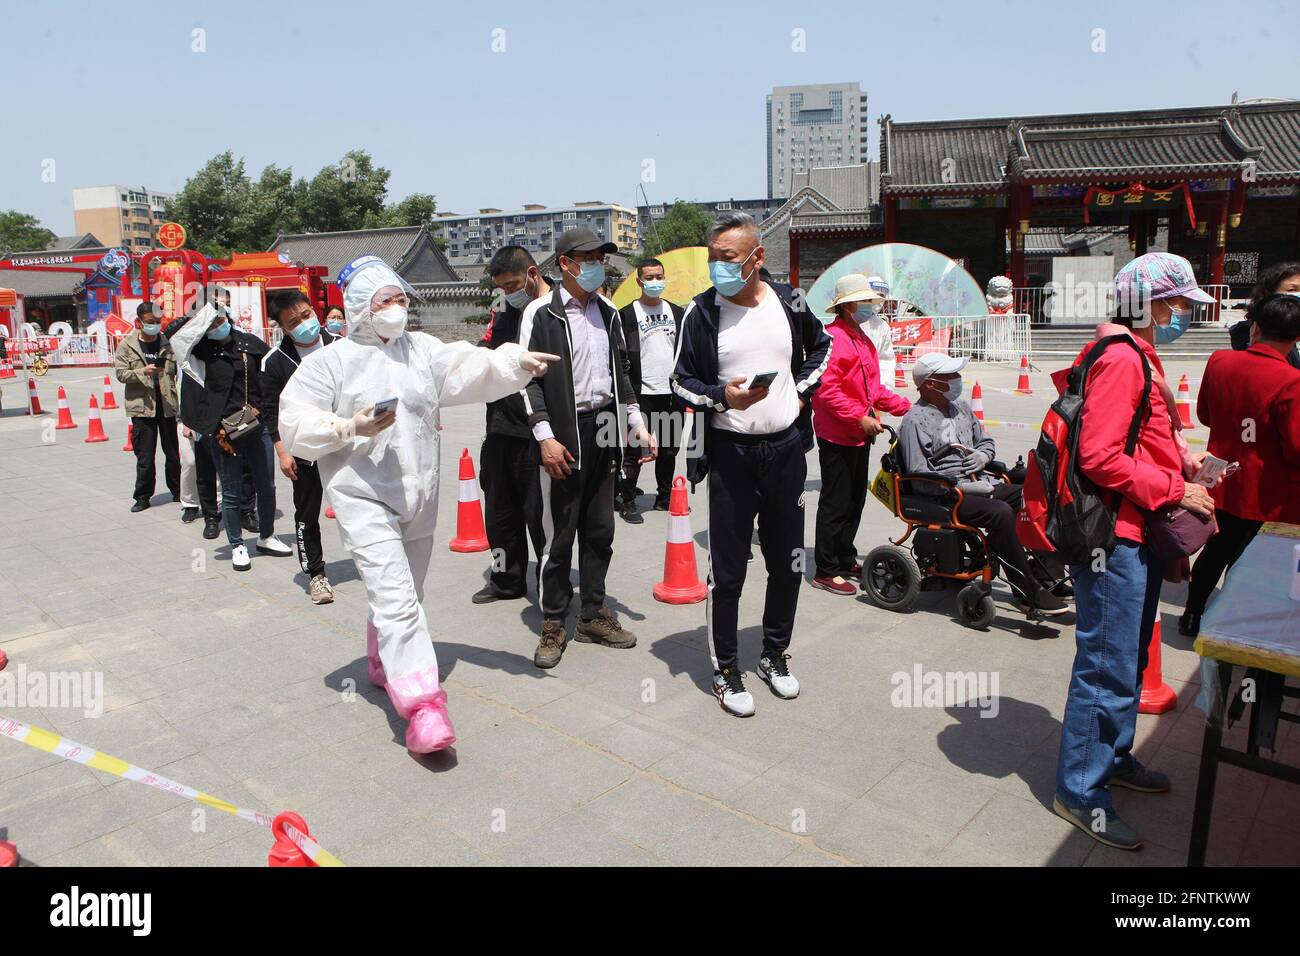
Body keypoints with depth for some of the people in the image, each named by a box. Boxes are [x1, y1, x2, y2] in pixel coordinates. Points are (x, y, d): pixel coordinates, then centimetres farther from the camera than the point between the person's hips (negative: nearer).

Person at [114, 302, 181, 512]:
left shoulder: (168, 343, 6)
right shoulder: (127, 346, 3)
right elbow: (121, 373, -2)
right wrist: (143, 372, -19)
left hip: (168, 405, 1)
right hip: (142, 407, -1)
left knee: (173, 452, 9)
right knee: (144, 455, 4)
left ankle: (178, 491, 21)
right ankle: (142, 496, 16)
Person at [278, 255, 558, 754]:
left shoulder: (422, 350, 7)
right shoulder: (329, 361, -3)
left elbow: (472, 368, -7)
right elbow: (294, 426, -5)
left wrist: (517, 362, -24)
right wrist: (350, 428, -19)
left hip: (419, 497, 5)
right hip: (364, 498, -5)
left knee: (405, 595, 20)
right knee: (397, 599, -15)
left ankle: (384, 662, 46)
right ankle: (422, 705, -14)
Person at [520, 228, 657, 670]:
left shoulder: (608, 311, 14)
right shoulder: (542, 312, -5)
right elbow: (529, 378, -8)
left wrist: (637, 424, 13)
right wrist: (546, 437, -16)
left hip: (603, 432, 6)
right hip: (564, 436, -6)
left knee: (599, 530, 12)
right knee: (559, 535, 0)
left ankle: (593, 614, 25)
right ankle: (553, 625, 14)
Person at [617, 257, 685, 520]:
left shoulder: (676, 312, 13)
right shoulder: (627, 314, -3)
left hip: (672, 392, 5)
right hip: (642, 393, -5)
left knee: (669, 449, 13)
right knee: (635, 450, -3)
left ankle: (664, 496, 25)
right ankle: (627, 501, 6)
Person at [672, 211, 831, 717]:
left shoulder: (789, 304, 3)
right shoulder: (702, 311, -5)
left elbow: (821, 345, 22)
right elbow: (682, 380, -1)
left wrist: (803, 390, 7)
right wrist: (721, 397, -19)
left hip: (786, 448, 4)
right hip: (730, 451, -3)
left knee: (787, 562, 13)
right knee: (728, 570, 1)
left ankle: (775, 655, 32)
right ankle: (726, 669, 18)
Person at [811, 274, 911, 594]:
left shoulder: (862, 338, 18)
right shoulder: (832, 337, -15)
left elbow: (873, 387, 23)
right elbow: (826, 389, -24)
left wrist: (905, 407, 16)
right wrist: (860, 417, -24)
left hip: (860, 435, 10)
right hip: (837, 436, -10)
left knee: (855, 501, 17)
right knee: (836, 504, -4)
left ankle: (846, 560, 30)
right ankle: (826, 571, 6)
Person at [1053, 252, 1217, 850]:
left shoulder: (1138, 356, 16)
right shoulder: (1121, 359, -16)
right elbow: (1100, 458, -25)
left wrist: (1178, 462, 7)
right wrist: (1175, 490, -18)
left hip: (1137, 535, 11)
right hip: (1115, 537, -11)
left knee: (1127, 658, 21)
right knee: (1109, 665, -3)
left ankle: (1113, 757, 38)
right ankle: (1080, 790, 10)